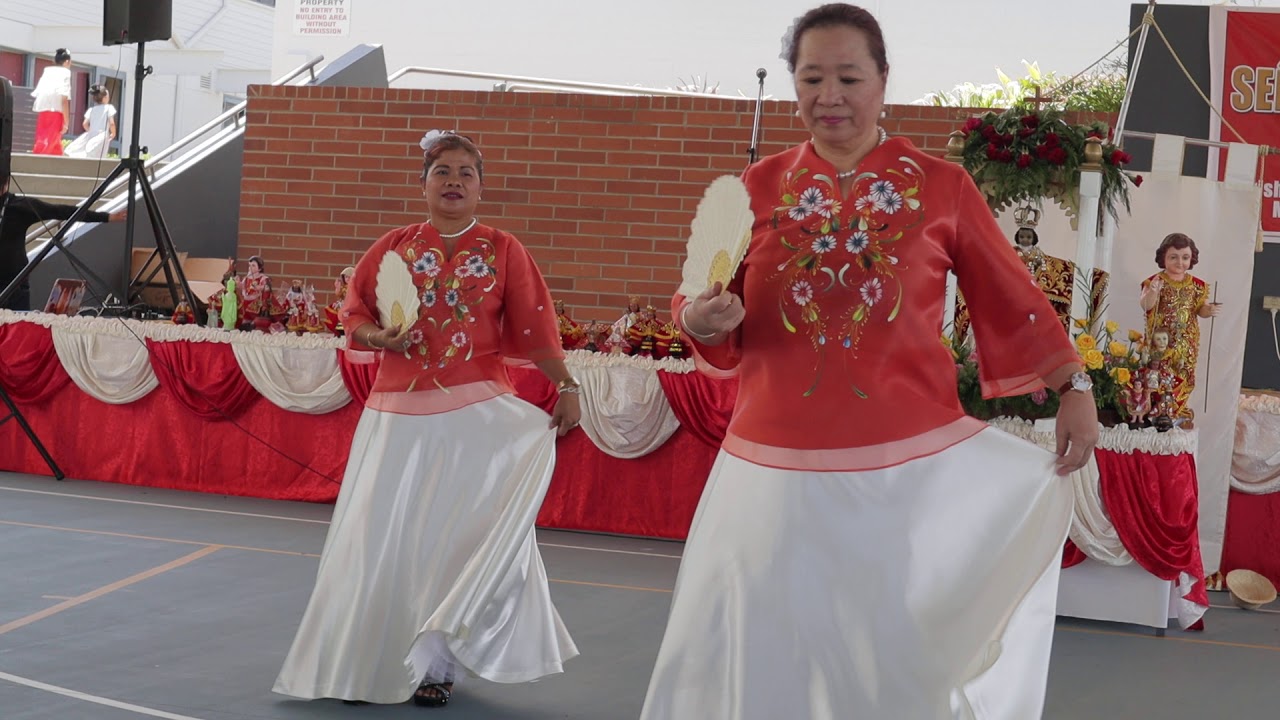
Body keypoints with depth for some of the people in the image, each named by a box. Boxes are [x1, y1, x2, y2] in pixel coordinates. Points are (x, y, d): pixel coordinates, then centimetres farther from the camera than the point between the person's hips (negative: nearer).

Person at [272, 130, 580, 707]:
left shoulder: (504, 251, 2)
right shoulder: (393, 247, 6)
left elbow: (534, 328, -1)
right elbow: (354, 313, 10)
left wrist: (567, 386, -9)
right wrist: (376, 336, -10)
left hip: (476, 415, -1)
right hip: (399, 414, 2)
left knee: (461, 535, -4)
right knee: (383, 538, 4)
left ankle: (436, 664, 8)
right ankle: (367, 662, 17)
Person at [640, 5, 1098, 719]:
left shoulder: (941, 185, 2)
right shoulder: (760, 186, 6)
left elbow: (1012, 297, 8)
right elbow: (724, 329, 8)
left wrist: (1074, 387, 3)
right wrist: (699, 319, -14)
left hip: (911, 470, -1)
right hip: (776, 472, 2)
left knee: (898, 658, 6)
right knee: (767, 653, 8)